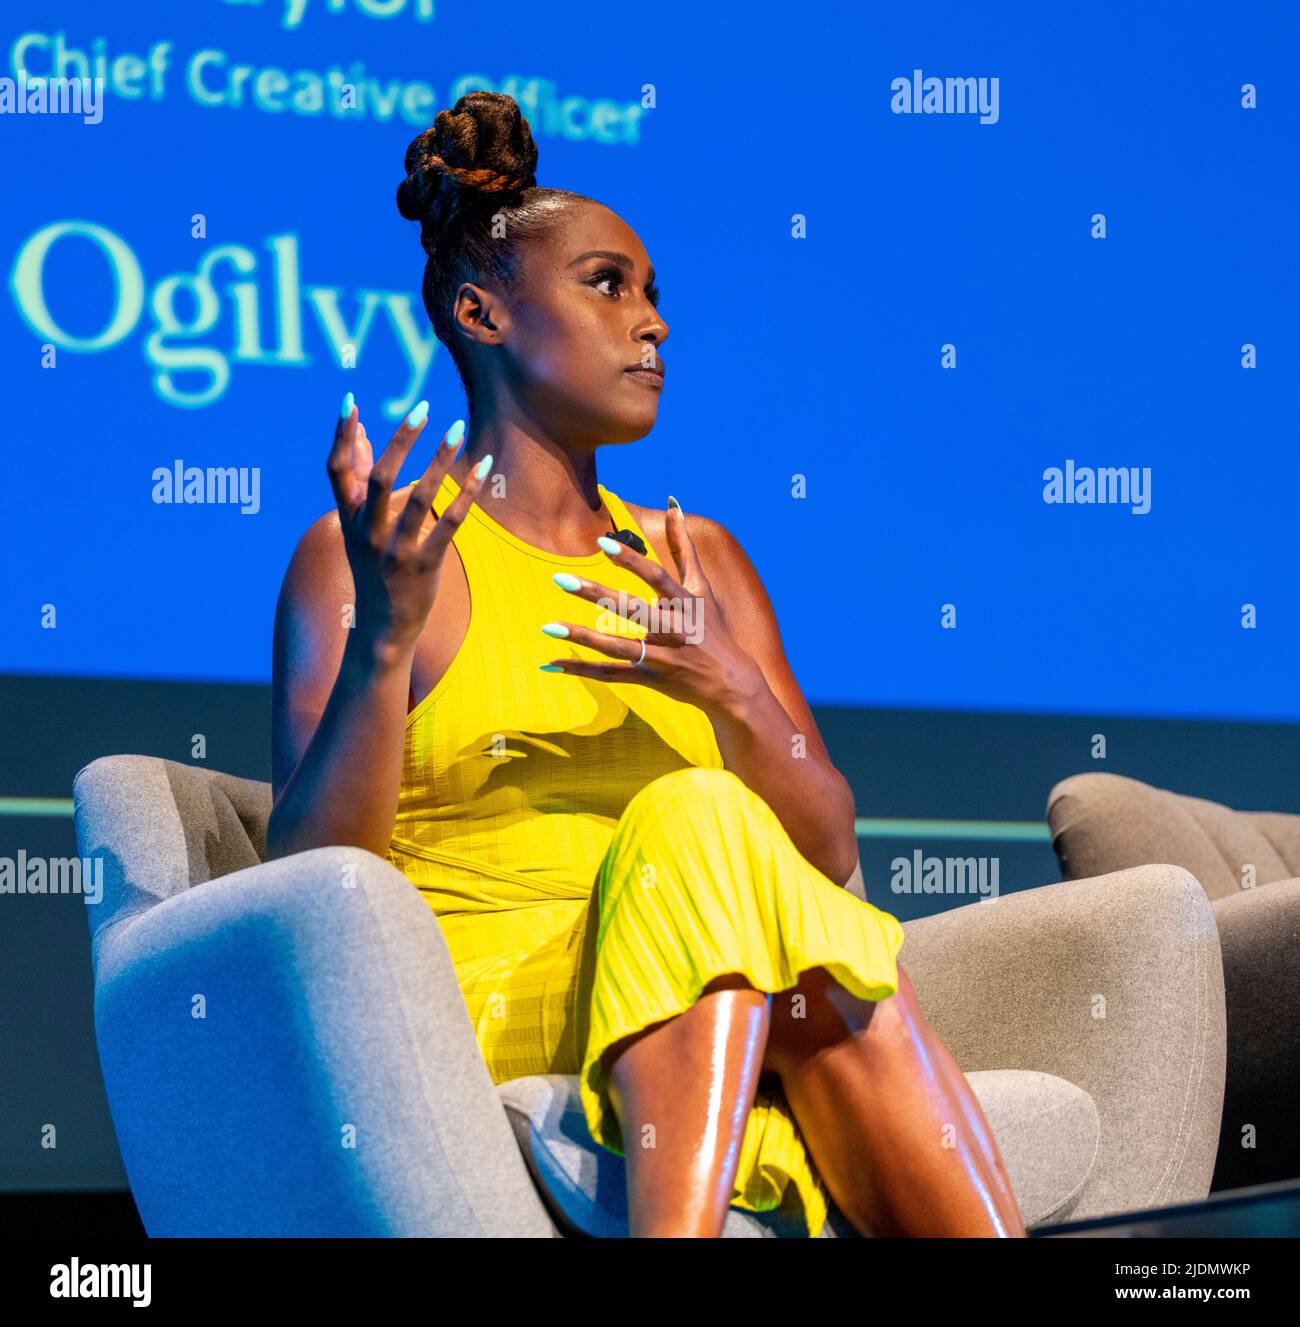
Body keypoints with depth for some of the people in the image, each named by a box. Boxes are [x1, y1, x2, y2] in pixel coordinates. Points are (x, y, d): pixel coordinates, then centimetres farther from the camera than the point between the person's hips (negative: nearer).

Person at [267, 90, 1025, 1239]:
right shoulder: (366, 555, 5)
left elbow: (832, 855, 12)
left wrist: (735, 694, -8)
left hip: (721, 1012, 4)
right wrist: (383, 640, -21)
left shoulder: (697, 560, 21)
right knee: (698, 819, -31)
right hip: (469, 1009, -4)